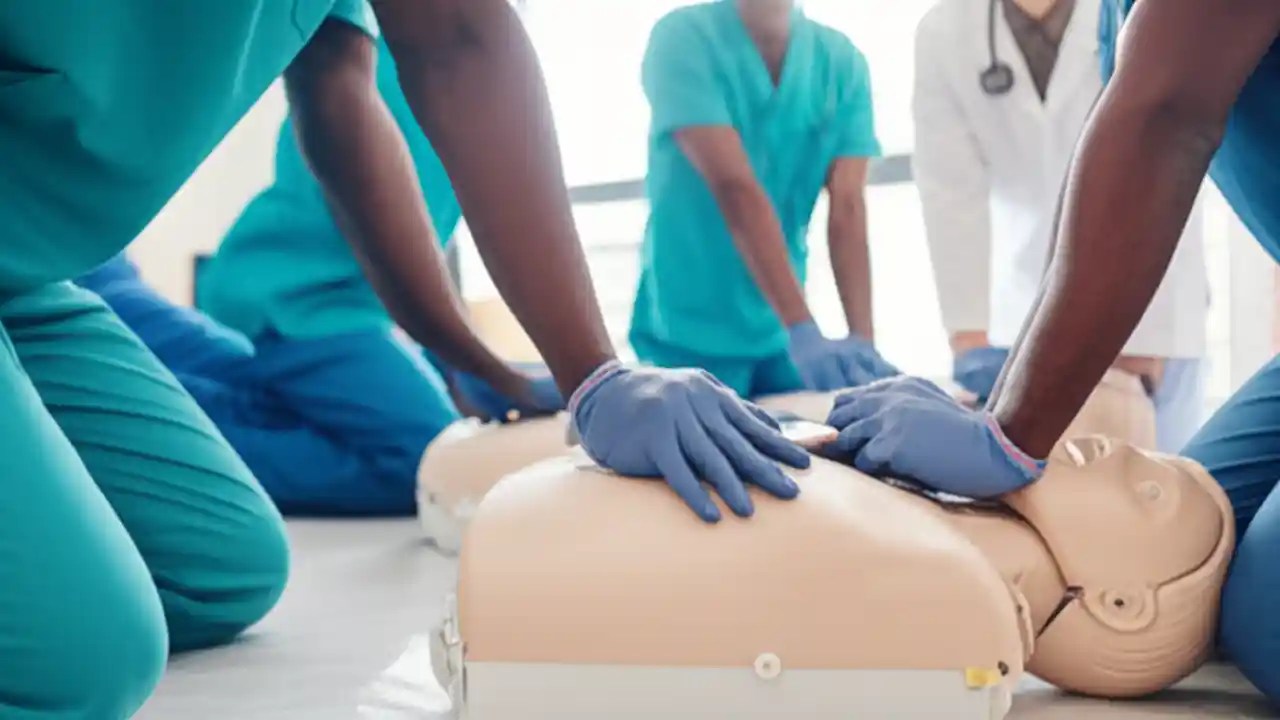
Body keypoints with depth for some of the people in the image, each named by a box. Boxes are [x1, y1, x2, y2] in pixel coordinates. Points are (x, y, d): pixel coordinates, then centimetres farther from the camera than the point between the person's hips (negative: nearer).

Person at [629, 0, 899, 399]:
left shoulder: (843, 63, -2)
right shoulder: (682, 39, -14)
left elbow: (848, 208, -9)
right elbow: (735, 189, -24)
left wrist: (862, 337, -22)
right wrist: (803, 330, -33)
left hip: (778, 333, 4)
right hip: (689, 332, -4)